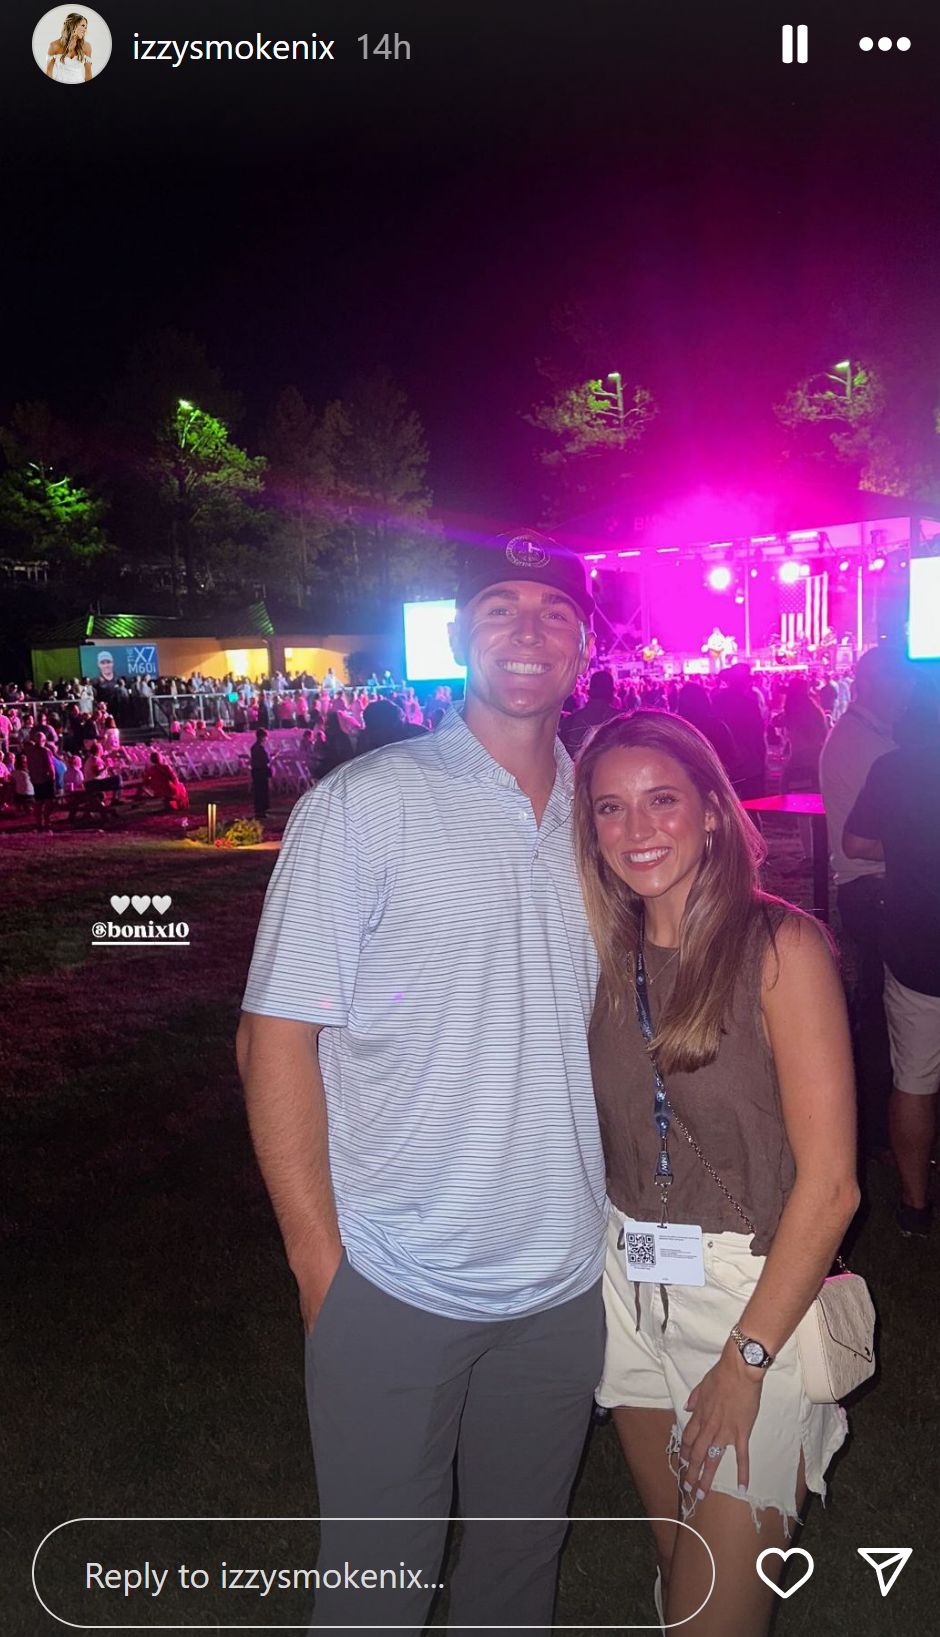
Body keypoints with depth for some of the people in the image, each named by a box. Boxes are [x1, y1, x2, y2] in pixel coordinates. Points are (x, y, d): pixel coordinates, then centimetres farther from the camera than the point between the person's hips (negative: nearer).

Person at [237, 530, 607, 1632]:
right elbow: (276, 1037, -11)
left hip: (564, 1287, 4)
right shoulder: (364, 805, -11)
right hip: (394, 1289, -4)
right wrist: (319, 1260, -12)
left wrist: (614, 1213, 8)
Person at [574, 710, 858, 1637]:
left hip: (755, 1292, -4)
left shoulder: (780, 947, -14)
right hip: (630, 1288, 5)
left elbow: (829, 1183, -16)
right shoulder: (607, 958, 2)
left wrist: (747, 1358, -16)